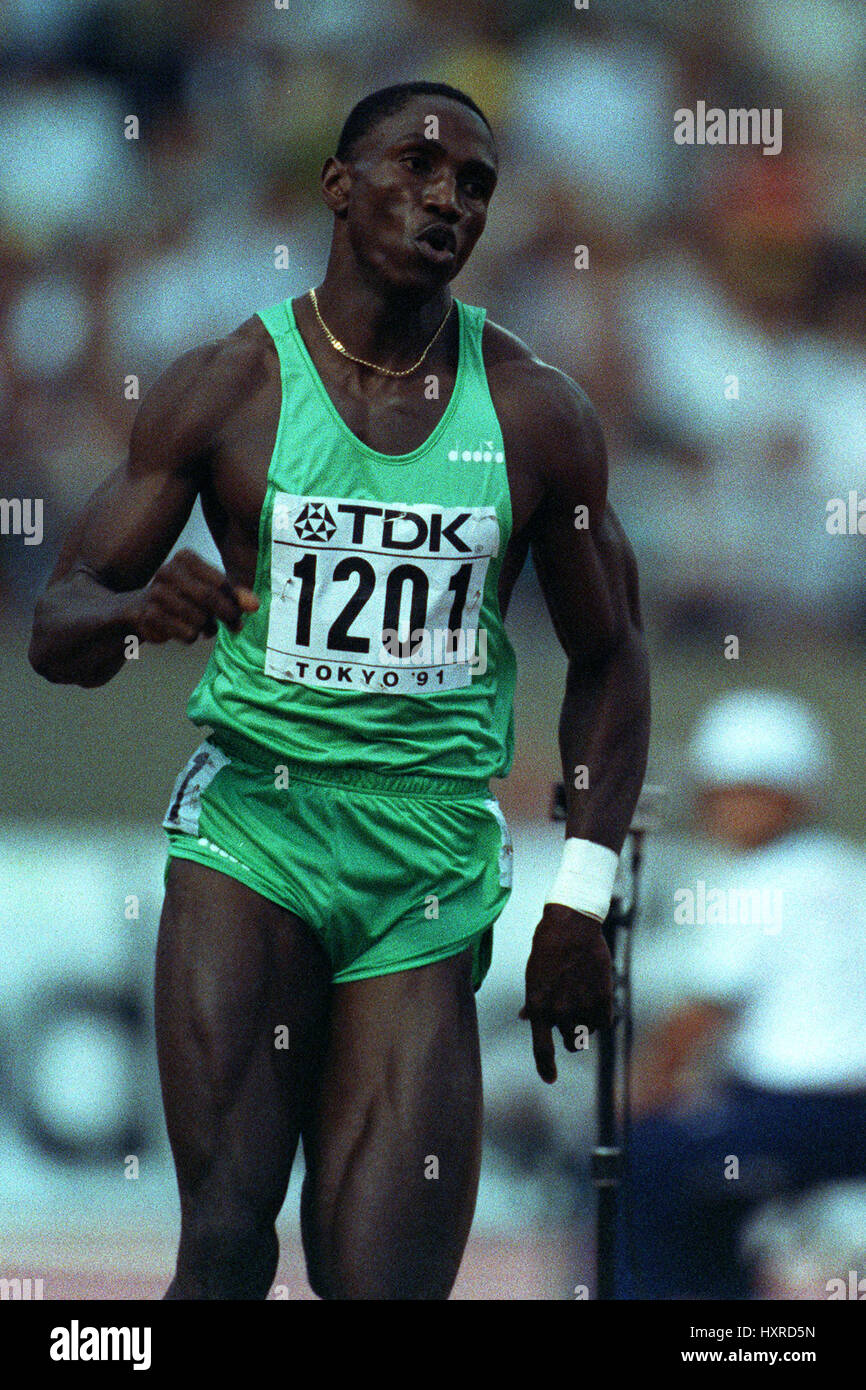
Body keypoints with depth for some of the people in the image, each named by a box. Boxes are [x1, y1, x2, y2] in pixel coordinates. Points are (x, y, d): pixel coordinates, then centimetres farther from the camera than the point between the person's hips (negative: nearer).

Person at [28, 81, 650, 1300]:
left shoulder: (537, 416, 6)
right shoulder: (228, 387, 2)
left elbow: (609, 658, 16)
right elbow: (58, 625, 3)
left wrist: (581, 899, 7)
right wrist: (141, 610, -22)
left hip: (433, 875, 2)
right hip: (252, 829, -2)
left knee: (385, 1284, -5)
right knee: (228, 1245, -17)